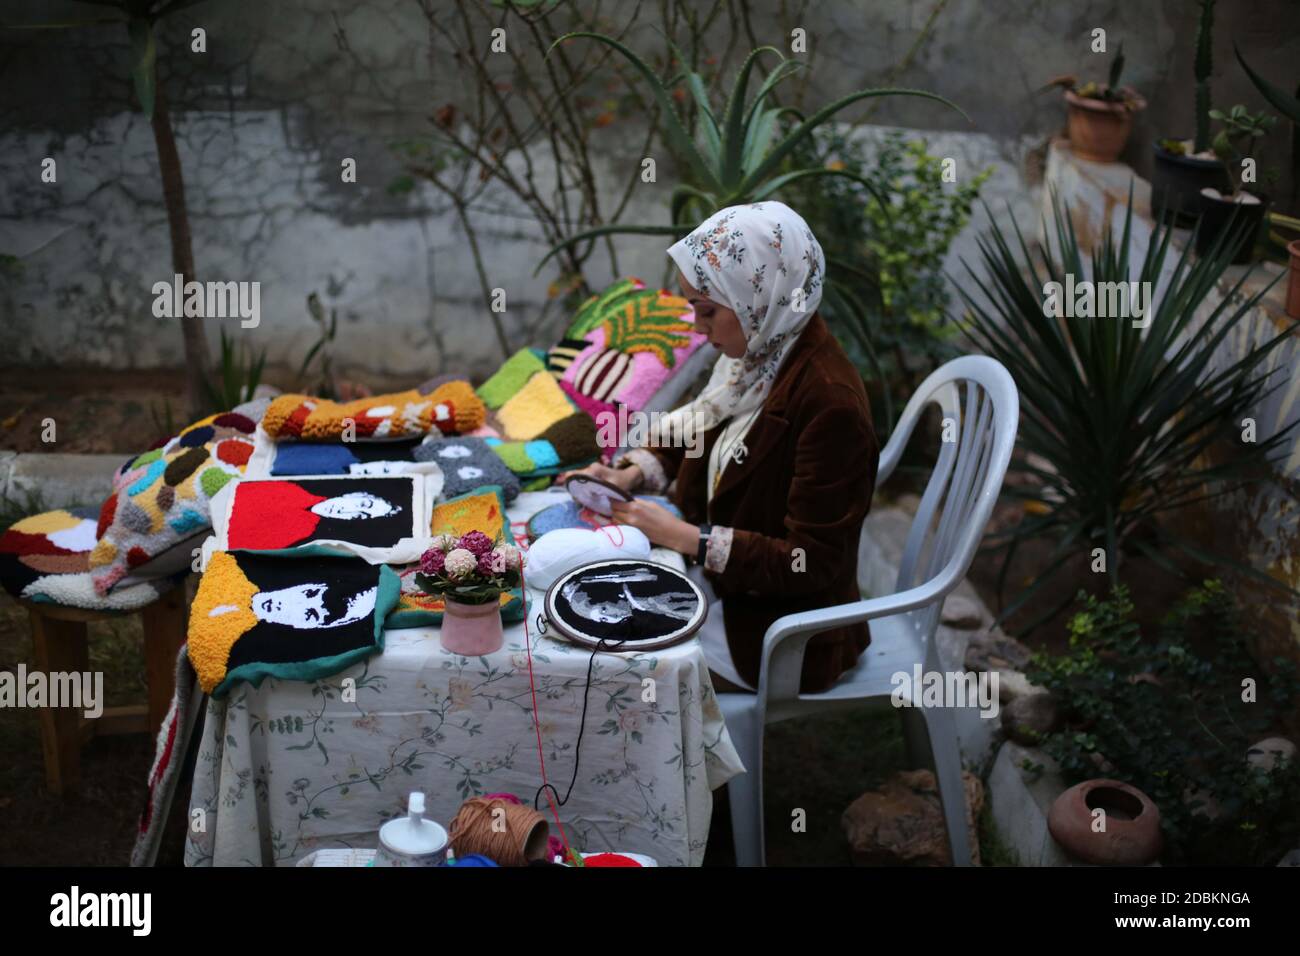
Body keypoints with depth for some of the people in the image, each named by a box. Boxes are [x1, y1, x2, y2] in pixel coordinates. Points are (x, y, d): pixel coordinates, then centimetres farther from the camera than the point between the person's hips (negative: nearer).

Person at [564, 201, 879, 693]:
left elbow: (811, 562, -25)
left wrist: (687, 538, -24)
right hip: (720, 581, 8)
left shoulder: (830, 402, -29)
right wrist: (632, 472, -2)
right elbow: (701, 438, 16)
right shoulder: (757, 357, -3)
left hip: (783, 640, -8)